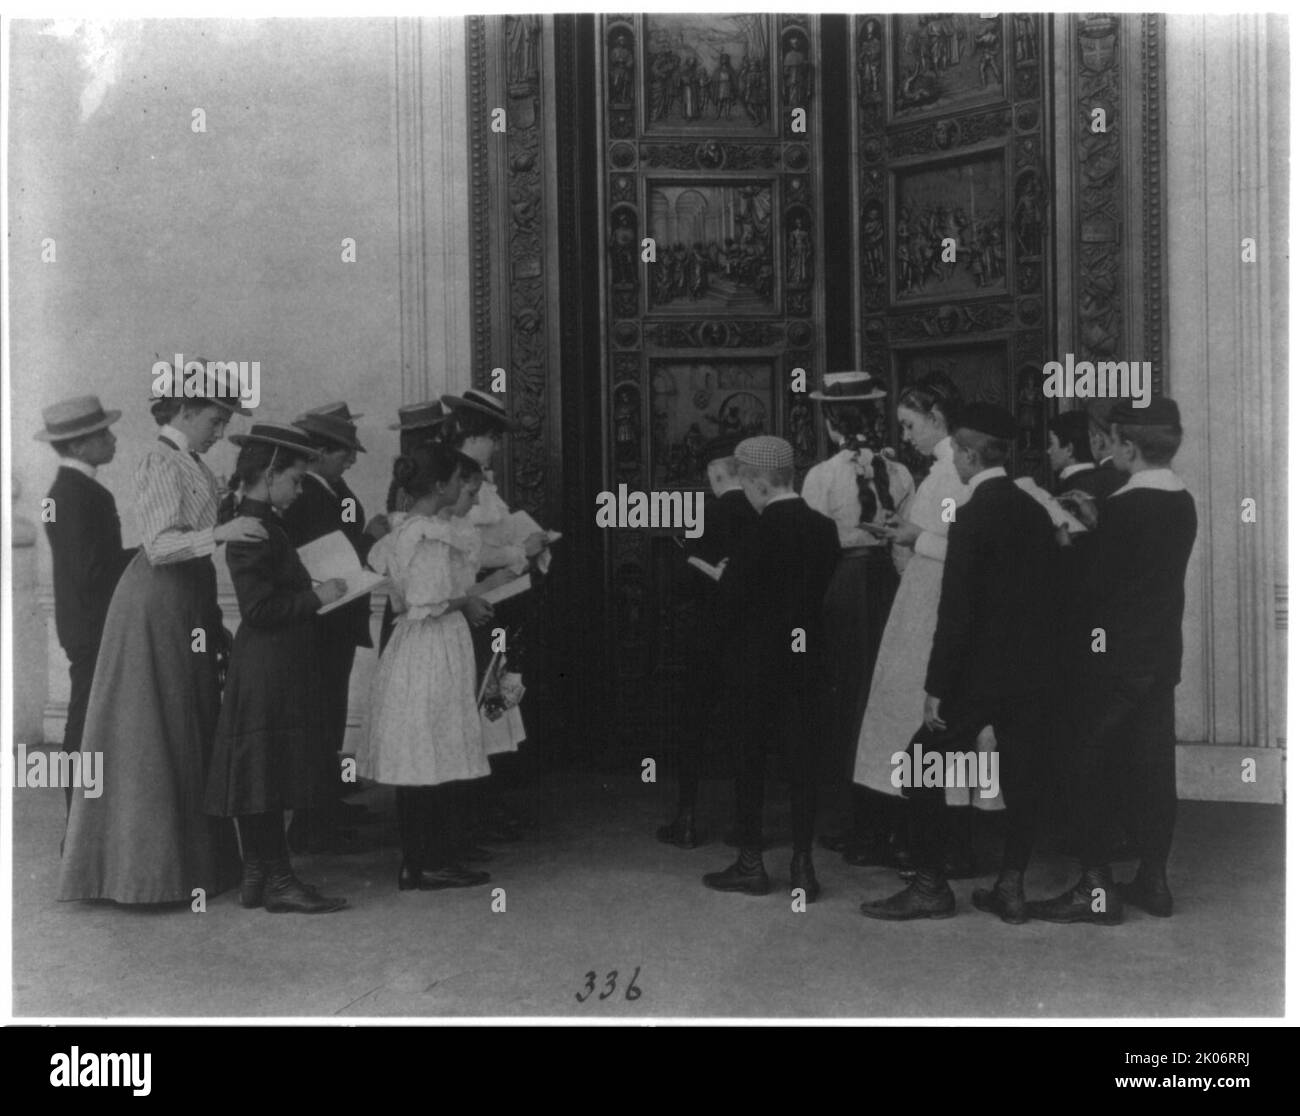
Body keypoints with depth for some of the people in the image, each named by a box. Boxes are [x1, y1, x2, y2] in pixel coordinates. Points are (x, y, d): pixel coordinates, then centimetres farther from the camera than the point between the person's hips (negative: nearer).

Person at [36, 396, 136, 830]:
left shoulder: (67, 489, 14)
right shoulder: (79, 494, -18)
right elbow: (91, 571, -23)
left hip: (88, 629, 10)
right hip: (94, 629, -10)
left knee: (86, 733, 14)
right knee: (87, 734, -6)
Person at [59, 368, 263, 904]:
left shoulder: (191, 464, 13)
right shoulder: (160, 463, -14)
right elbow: (159, 546, -24)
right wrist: (218, 533, -37)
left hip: (188, 602, 9)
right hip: (158, 604, -9)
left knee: (189, 733, 12)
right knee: (154, 734, -3)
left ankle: (188, 856, 20)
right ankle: (148, 868, 5)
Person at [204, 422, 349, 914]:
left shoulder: (261, 523, 15)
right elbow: (259, 608, -21)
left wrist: (318, 592, 13)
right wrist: (316, 597, -15)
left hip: (276, 667, 10)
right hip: (268, 671, -10)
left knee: (263, 779, 13)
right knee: (267, 777, -5)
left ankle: (256, 877, 19)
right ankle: (277, 880, 0)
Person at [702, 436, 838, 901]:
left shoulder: (768, 528, -16)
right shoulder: (824, 526, 4)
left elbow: (742, 590, -17)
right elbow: (823, 590, 11)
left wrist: (723, 571, 4)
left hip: (764, 658, -6)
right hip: (809, 654, 6)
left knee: (750, 757, 6)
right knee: (802, 760, 7)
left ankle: (751, 862, 12)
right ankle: (802, 866, 8)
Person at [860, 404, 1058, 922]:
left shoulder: (973, 515, -14)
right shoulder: (1035, 509, 7)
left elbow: (957, 608, -17)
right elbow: (1045, 591, 12)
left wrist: (937, 687, -13)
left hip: (980, 673, -7)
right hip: (1033, 671, 7)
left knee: (922, 769, 3)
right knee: (1020, 778, 11)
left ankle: (930, 886, 7)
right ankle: (1011, 888, 16)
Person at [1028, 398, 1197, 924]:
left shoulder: (1121, 506, -18)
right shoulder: (1183, 502, 7)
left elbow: (1095, 584, -16)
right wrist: (1093, 528, 13)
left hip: (1113, 657, -8)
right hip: (1163, 653, 8)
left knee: (1093, 767, -1)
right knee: (1153, 763, 12)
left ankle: (1096, 888, 1)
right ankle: (1153, 879, 19)